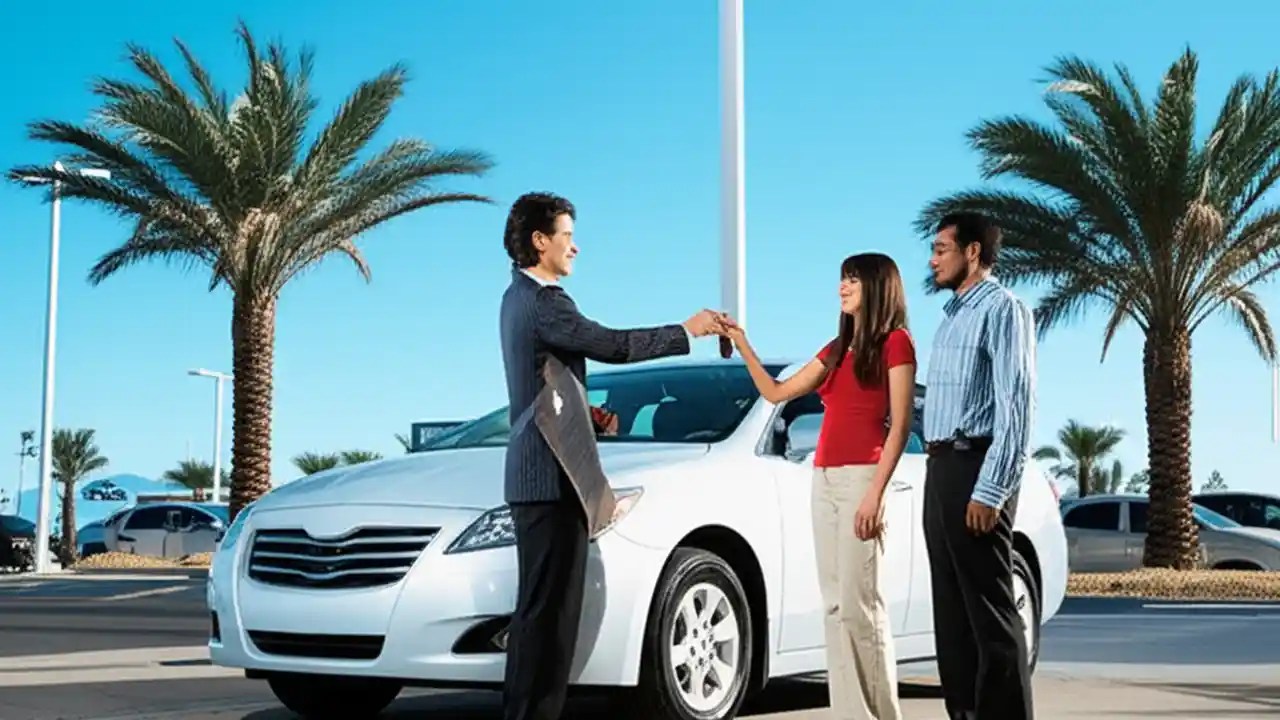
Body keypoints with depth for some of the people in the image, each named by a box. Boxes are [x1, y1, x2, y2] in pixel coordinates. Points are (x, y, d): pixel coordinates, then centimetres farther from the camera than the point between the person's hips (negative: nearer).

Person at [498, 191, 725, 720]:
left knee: (539, 606, 15)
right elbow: (612, 345, -20)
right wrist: (687, 331, -10)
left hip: (534, 475, 11)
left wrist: (585, 413, 10)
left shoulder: (520, 298, 17)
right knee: (549, 606, -8)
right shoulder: (542, 302, -16)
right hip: (551, 476, -11)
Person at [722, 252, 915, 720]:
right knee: (835, 603, 4)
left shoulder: (896, 342, 0)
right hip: (824, 479, 7)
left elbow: (899, 425, -8)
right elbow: (775, 392, 21)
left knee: (859, 602, -11)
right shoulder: (836, 349, 21)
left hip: (861, 477, -7)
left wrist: (876, 492, -16)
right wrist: (741, 345, 10)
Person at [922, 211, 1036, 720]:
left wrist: (990, 490, -21)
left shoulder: (1001, 309, -7)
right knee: (952, 610, 12)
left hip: (975, 468, -9)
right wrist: (941, 473, 11)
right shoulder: (952, 315, 21)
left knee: (988, 608, -7)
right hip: (942, 468, 9)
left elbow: (1015, 406, -15)